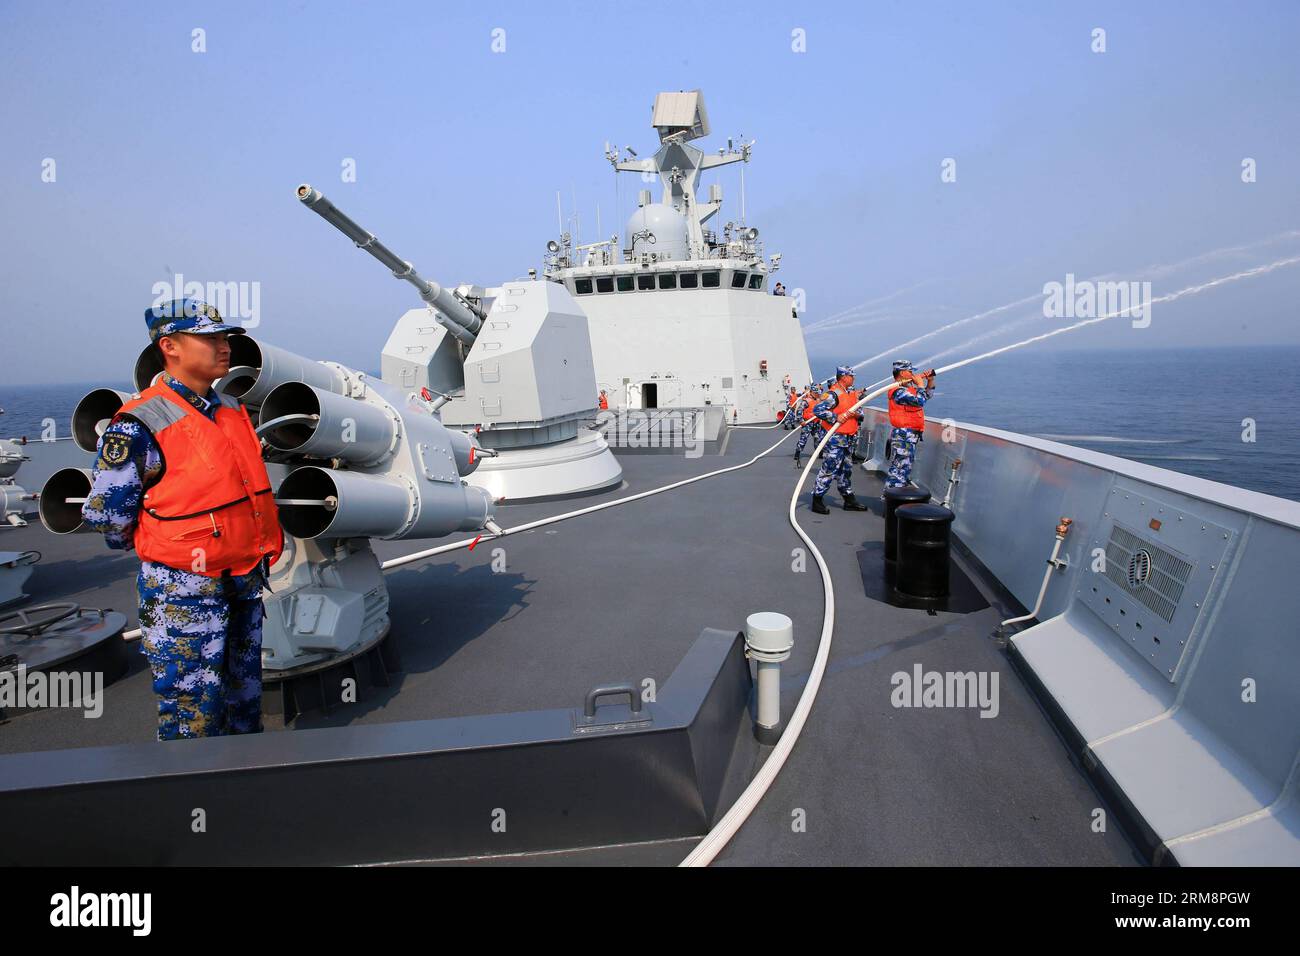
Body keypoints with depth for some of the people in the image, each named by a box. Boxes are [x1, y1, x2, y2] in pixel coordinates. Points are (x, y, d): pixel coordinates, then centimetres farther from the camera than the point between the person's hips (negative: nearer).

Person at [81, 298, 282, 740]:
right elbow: (104, 514, -11)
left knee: (245, 699, 21)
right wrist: (165, 550, 2)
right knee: (193, 715, 4)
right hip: (185, 591, -7)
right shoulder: (140, 426, -16)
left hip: (246, 581, 7)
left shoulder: (231, 409, 6)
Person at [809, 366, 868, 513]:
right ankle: (817, 500, -1)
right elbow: (817, 409, -24)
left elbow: (861, 413, 17)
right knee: (830, 469, -8)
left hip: (847, 439, 9)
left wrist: (857, 414, -6)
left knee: (846, 469, 16)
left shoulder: (852, 393, 14)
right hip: (836, 439, -9)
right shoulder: (834, 394, -15)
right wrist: (835, 418, -23)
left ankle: (849, 500, 26)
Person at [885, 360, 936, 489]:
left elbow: (927, 395, 28)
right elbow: (920, 401, -24)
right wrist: (920, 384, -10)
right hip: (903, 435, -11)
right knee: (900, 469, -10)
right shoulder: (898, 391, -17)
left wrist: (930, 381, 13)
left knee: (906, 469, 17)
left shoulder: (909, 388, 15)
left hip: (910, 435, 11)